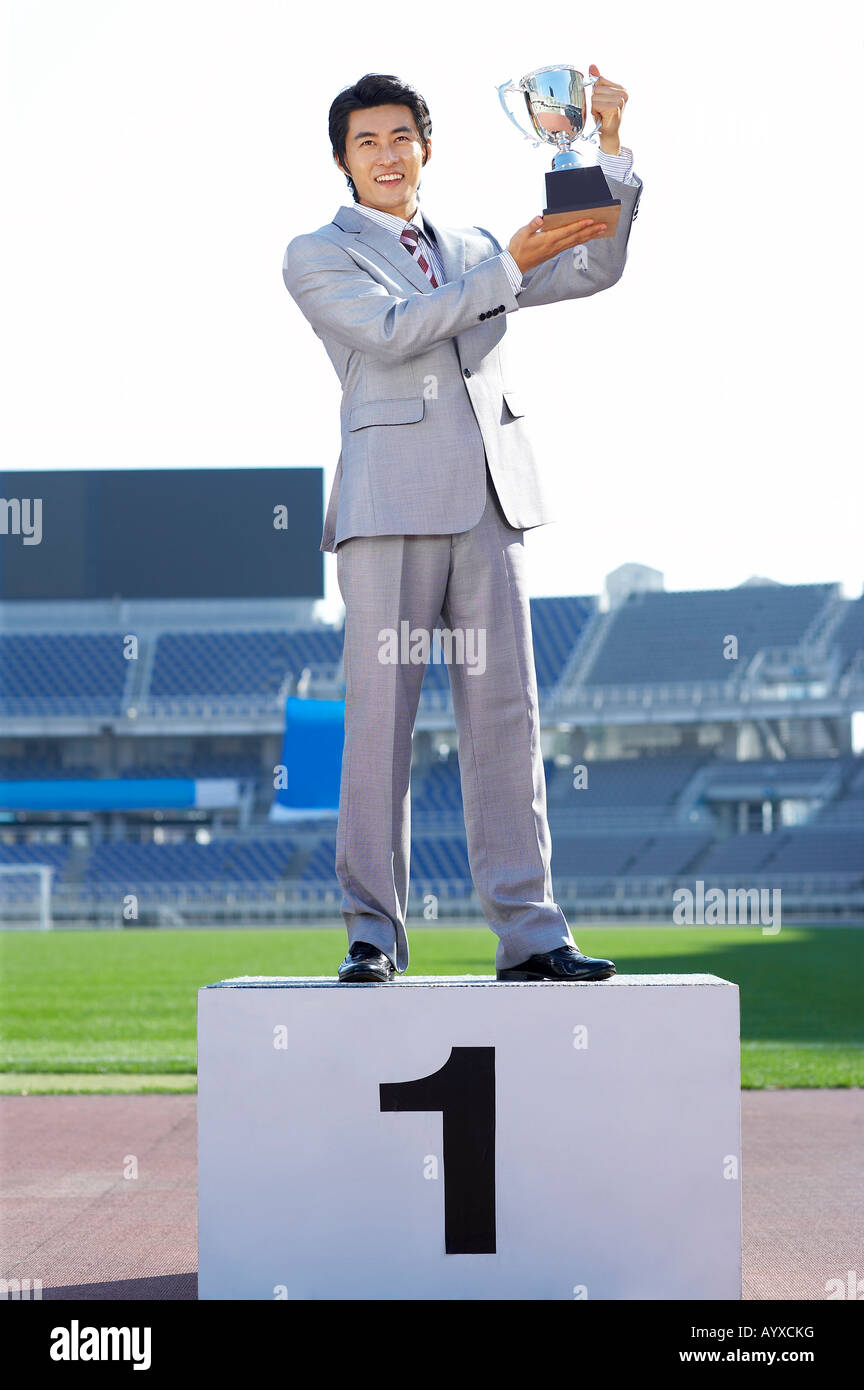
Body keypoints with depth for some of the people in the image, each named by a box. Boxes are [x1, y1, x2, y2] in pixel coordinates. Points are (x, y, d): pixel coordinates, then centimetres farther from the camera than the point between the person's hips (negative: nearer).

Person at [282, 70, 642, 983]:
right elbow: (391, 330, -8)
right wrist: (508, 266, -9)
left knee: (505, 717, -1)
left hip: (489, 504, 4)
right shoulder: (316, 257, 8)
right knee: (380, 717, -6)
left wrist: (608, 149, 7)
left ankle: (527, 933, -1)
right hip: (390, 505, -4)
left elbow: (594, 269, 17)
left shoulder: (470, 252, 24)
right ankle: (373, 933, 0)